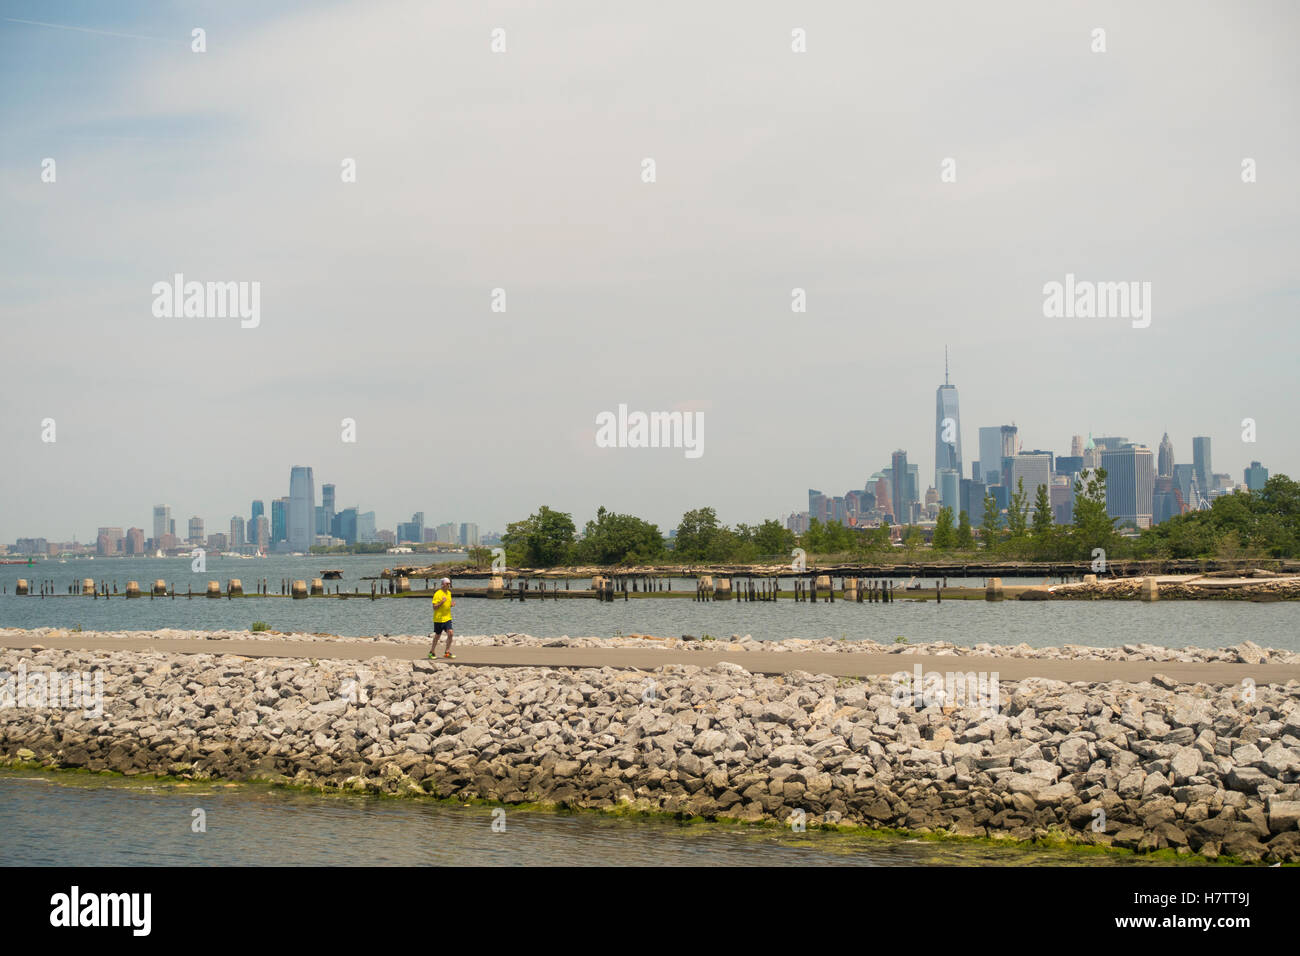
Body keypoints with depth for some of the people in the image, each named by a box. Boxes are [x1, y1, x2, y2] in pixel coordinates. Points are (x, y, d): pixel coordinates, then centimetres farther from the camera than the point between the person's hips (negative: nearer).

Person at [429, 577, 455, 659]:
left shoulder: (449, 593, 10)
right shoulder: (437, 594, -13)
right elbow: (434, 607, -13)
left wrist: (452, 604, 2)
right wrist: (441, 602, -26)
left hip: (447, 618, 5)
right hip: (439, 618, -5)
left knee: (450, 633, -10)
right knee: (437, 636, 5)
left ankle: (448, 652, -1)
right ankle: (432, 652, 22)